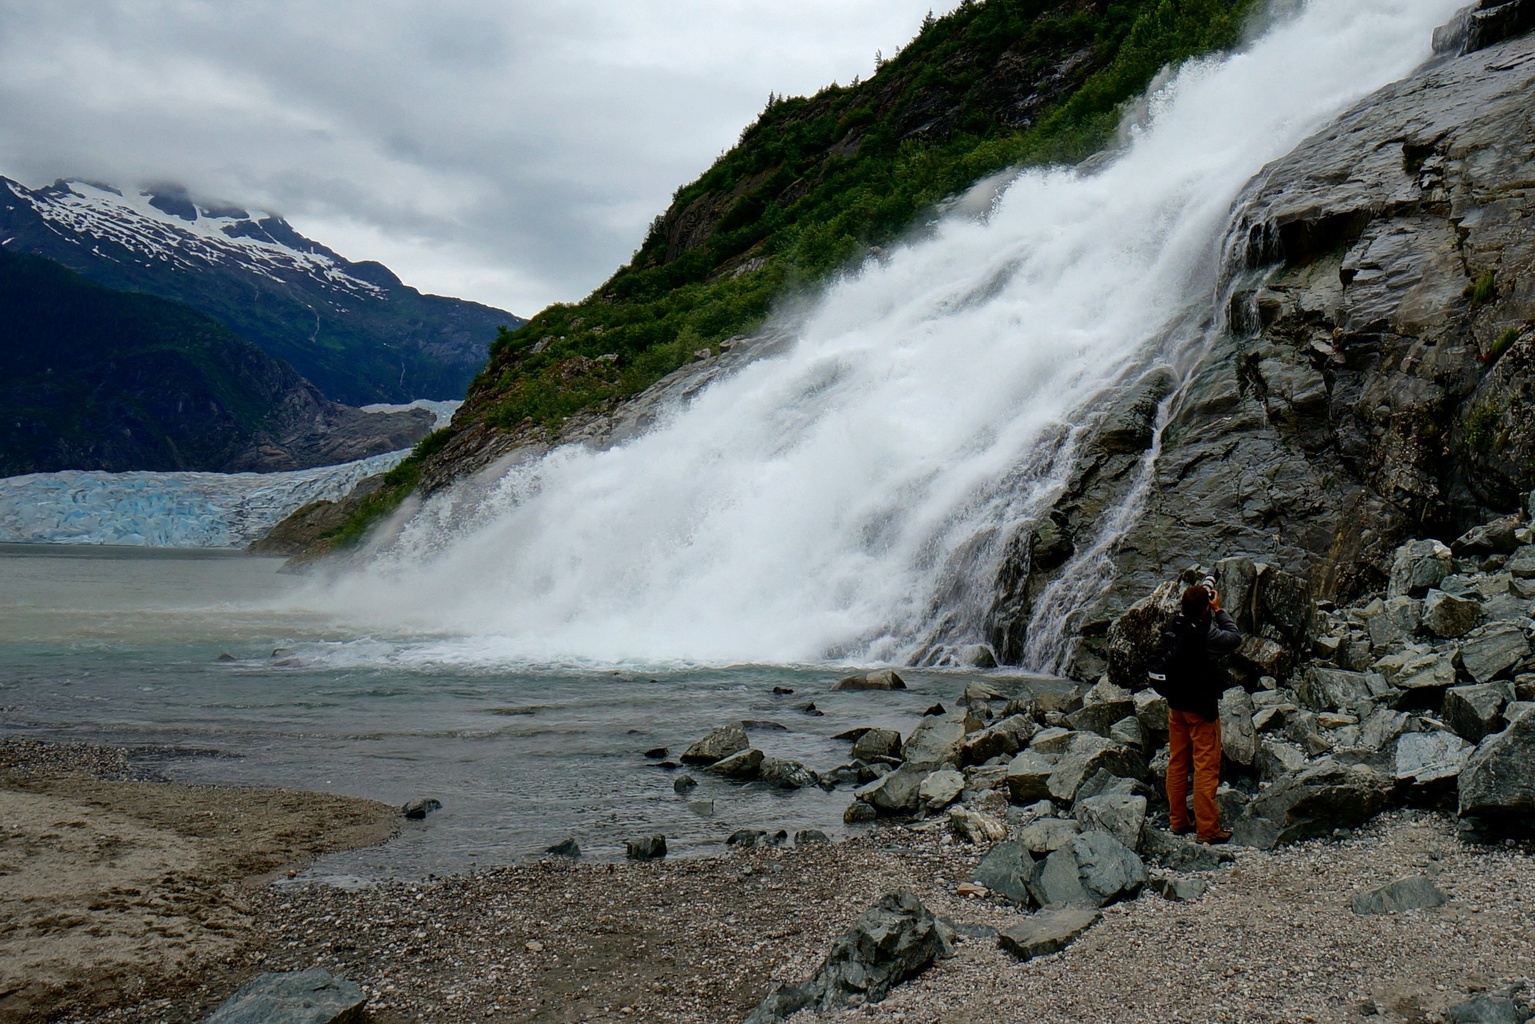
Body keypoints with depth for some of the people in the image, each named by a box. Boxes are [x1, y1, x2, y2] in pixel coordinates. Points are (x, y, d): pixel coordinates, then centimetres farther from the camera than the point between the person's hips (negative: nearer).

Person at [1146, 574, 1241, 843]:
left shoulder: (1174, 624, -4)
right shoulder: (1206, 635, -23)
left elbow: (1186, 606, 17)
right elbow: (1235, 637, -5)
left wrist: (1207, 581, 29)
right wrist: (1219, 611, 5)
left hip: (1176, 703, 7)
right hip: (1201, 707, -7)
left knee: (1177, 763, 14)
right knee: (1206, 767, -1)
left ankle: (1177, 821, 22)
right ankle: (1207, 828, 2)